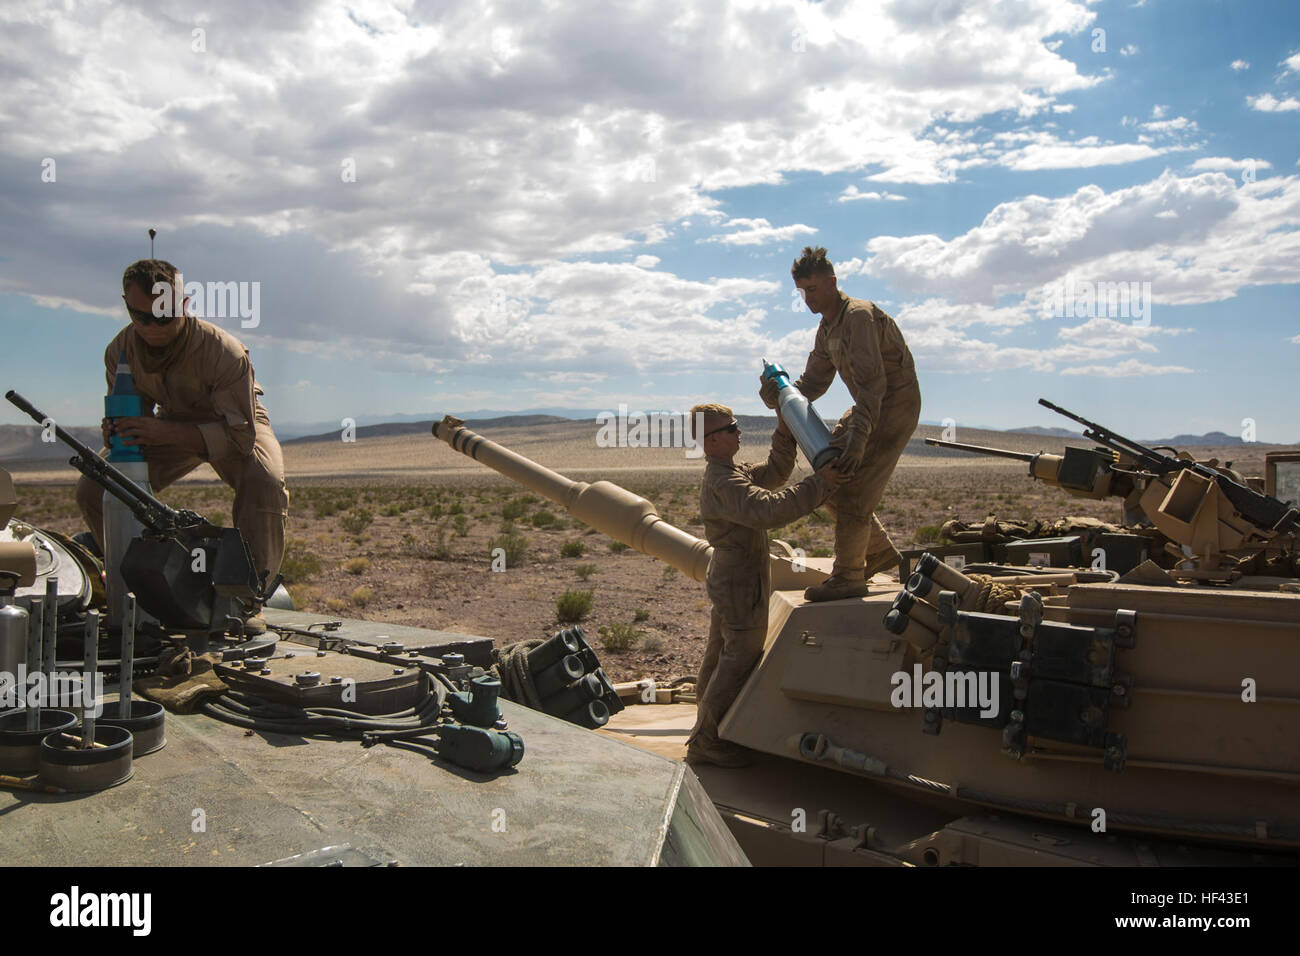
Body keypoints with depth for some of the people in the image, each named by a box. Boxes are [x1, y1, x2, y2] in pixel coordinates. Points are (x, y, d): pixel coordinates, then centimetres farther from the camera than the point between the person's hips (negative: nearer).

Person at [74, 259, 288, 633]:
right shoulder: (120, 351, -17)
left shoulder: (224, 351, -34)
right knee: (92, 489, -12)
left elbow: (240, 432, -35)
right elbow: (125, 415, -4)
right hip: (173, 423, 5)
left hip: (236, 422, -4)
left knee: (265, 481, -37)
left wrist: (165, 433, -48)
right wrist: (117, 434, -31)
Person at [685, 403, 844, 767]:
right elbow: (770, 510, -38)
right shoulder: (723, 482, -25)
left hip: (727, 582, 11)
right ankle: (705, 742, 4)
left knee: (719, 655, 19)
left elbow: (774, 472, 15)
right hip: (742, 586, -11)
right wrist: (819, 484, -37)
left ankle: (706, 731, 33)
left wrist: (784, 431, 4)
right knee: (741, 660, -4)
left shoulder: (730, 473, 10)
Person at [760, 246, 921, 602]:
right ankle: (879, 549, 20)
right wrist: (779, 397, -12)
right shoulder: (827, 328, 10)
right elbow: (813, 381, 9)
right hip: (871, 406, 10)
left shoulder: (859, 315, -21)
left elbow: (872, 382, -31)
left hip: (896, 405, -10)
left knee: (853, 488, -13)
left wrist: (858, 436, -39)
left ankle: (848, 576, -2)